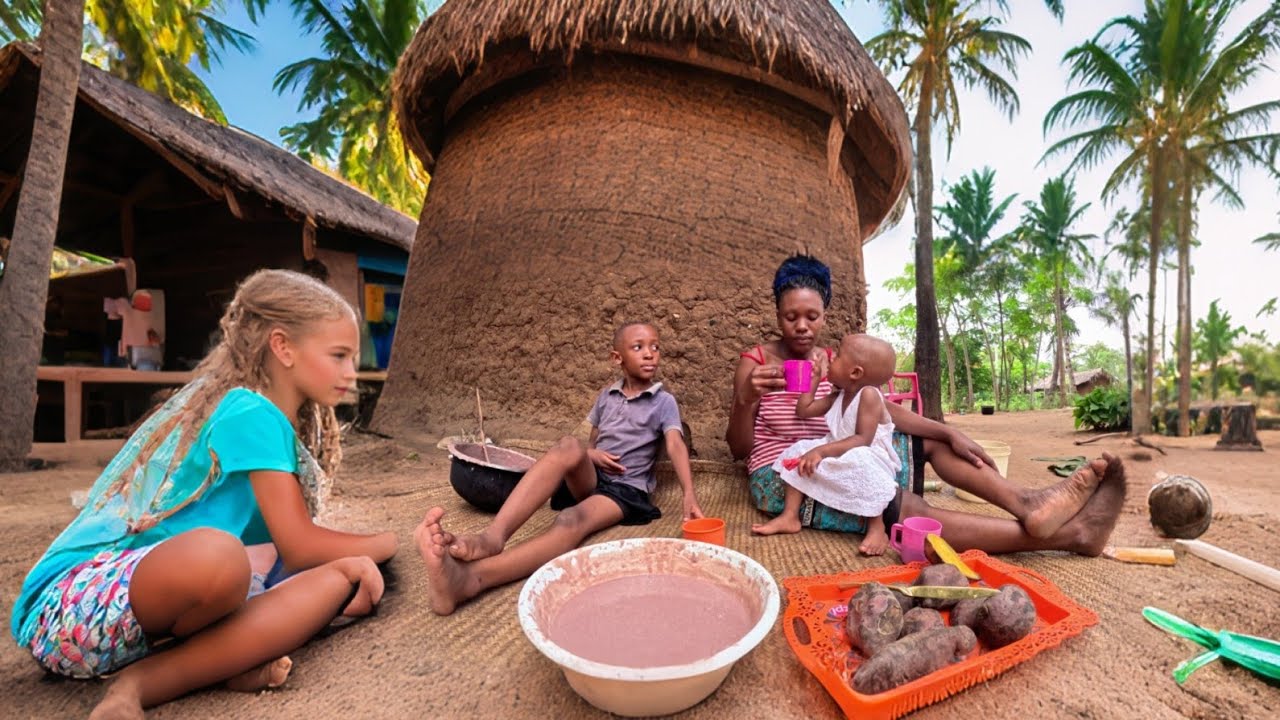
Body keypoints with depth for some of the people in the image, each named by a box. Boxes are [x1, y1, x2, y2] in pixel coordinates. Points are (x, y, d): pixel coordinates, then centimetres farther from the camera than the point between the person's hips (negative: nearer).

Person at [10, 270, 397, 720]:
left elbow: (292, 542, 8)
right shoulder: (250, 413, -18)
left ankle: (145, 682, -13)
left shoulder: (271, 420, 8)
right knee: (213, 553, -41)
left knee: (342, 580, -8)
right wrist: (388, 543, -3)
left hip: (157, 605, 9)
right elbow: (298, 547, -17)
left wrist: (350, 563, -9)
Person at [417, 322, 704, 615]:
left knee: (573, 521, -36)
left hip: (626, 490, -3)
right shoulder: (606, 396, 17)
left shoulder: (664, 402, 5)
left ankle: (468, 578, -57)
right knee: (570, 448, -33)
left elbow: (676, 447, -10)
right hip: (590, 479, 4)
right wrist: (591, 454, -3)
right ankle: (493, 535, -49)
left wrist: (690, 495, -28)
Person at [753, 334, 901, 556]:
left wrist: (822, 450, -35)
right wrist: (814, 379, 10)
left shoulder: (869, 395, -19)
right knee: (801, 450, -6)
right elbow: (803, 410, 13)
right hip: (840, 457, 8)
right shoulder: (838, 397, 6)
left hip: (867, 460, -8)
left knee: (861, 464, -39)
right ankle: (789, 516, -6)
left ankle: (877, 528, -24)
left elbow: (863, 440, -28)